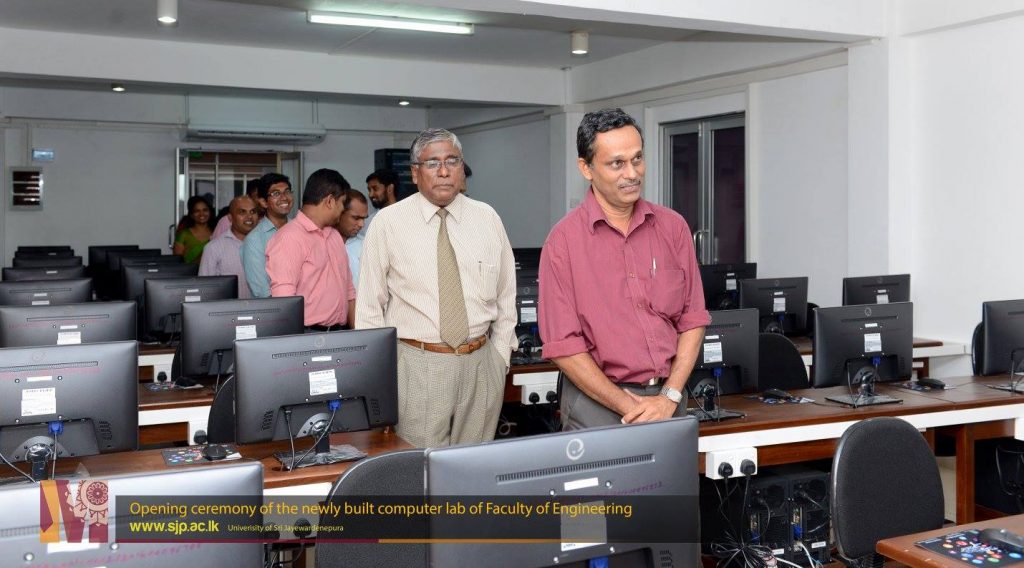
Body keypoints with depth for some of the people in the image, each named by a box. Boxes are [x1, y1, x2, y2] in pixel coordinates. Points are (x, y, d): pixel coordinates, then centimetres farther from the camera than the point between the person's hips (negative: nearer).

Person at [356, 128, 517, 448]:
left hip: (482, 363, 3)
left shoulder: (487, 219, 5)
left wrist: (501, 356, 7)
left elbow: (506, 295, 11)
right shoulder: (388, 223, -3)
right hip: (418, 366, -3)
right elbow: (370, 305, 0)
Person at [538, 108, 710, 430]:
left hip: (668, 398, 3)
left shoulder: (673, 227, 3)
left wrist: (670, 397, -8)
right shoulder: (563, 240, -8)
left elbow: (692, 320, 4)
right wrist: (630, 407, -13)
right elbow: (563, 346, -10)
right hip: (599, 401, -3)